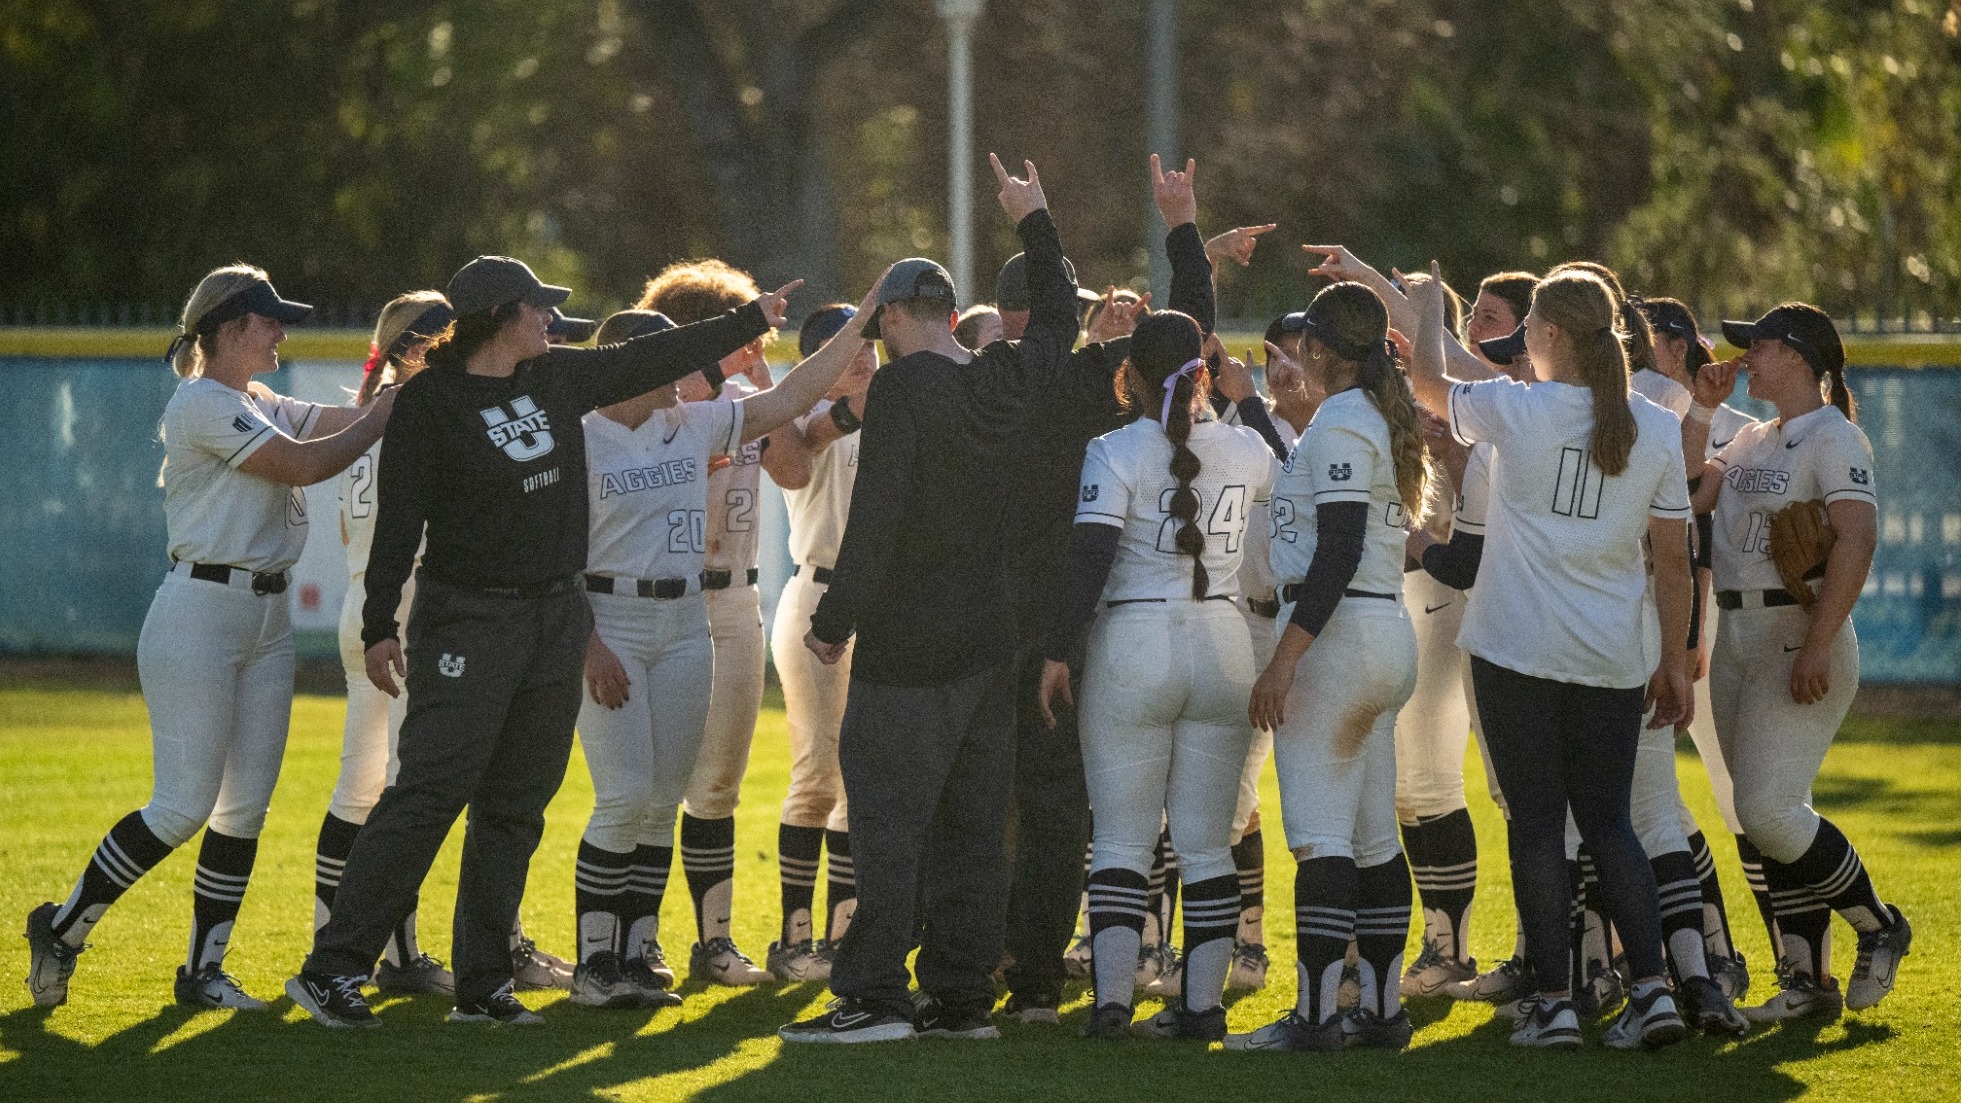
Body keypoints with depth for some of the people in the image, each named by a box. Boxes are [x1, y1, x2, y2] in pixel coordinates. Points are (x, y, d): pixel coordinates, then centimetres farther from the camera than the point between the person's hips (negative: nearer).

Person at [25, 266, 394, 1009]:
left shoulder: (261, 407, 16)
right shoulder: (201, 404, -13)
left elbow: (347, 422, 11)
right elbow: (305, 465, -18)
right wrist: (393, 409, -12)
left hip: (267, 620, 9)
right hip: (200, 613, -9)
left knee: (246, 808, 6)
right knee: (185, 807, -11)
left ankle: (204, 970, 12)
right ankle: (63, 929, 3)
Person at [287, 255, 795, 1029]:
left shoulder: (560, 379, 9)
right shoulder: (429, 404, -10)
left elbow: (653, 359, 22)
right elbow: (399, 518, -10)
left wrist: (751, 321, 28)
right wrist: (379, 627, -12)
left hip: (556, 618, 7)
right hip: (467, 617, -7)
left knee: (515, 808, 7)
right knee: (428, 794, -14)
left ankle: (482, 986, 11)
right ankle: (330, 970, -13)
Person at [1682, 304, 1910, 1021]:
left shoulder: (1833, 438, -11)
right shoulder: (1754, 442, 17)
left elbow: (1857, 539, -21)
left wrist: (1818, 644, -27)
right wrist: (1702, 409, 8)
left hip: (1801, 636, -9)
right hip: (1739, 636, 9)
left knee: (1769, 810, -16)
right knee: (1766, 815, 7)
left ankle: (1879, 927, 3)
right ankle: (1806, 981, 10)